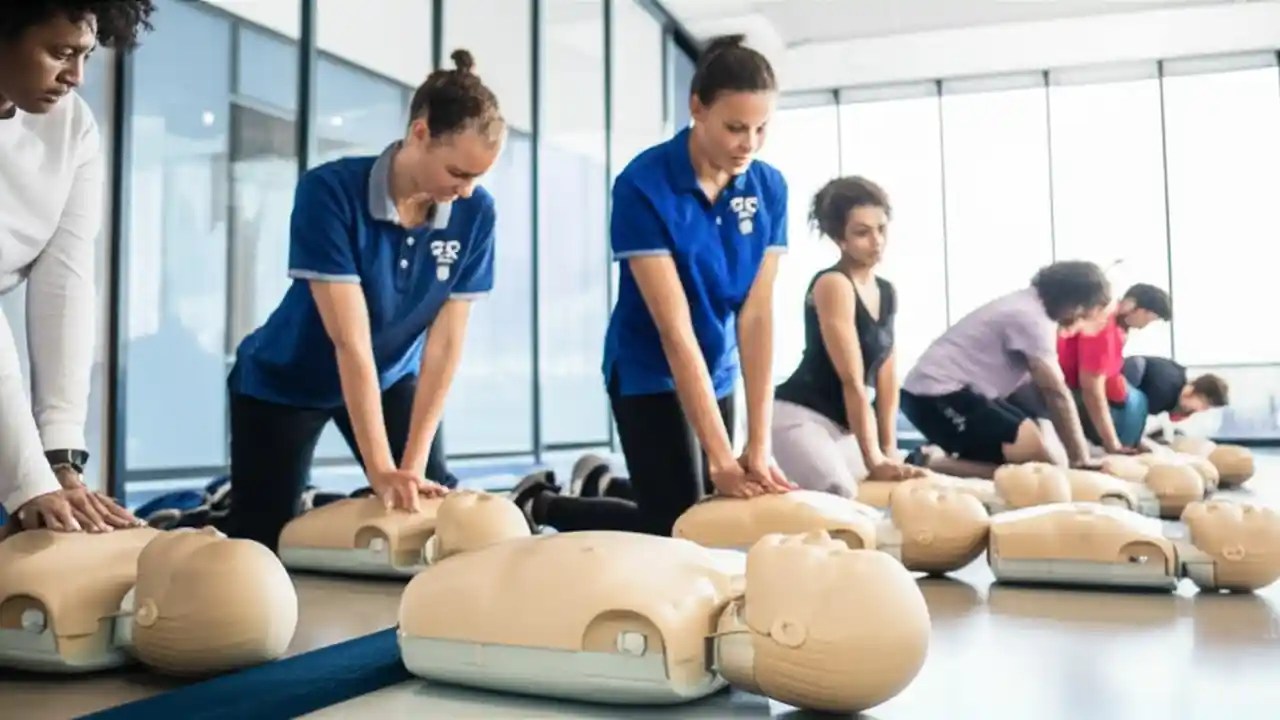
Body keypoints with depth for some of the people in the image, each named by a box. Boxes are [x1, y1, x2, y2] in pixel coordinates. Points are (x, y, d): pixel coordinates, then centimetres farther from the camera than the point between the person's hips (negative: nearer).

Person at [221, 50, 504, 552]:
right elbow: (350, 340, -33)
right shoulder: (330, 191, -30)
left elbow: (445, 343, -17)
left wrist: (413, 464, -20)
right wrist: (381, 469, -35)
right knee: (262, 540, 1)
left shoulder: (475, 213, -19)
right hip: (284, 382, -4)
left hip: (390, 378, 4)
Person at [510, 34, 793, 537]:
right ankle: (543, 505, 16)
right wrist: (721, 457, -28)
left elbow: (757, 315, -12)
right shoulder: (644, 185, -23)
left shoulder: (769, 189, -8)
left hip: (718, 373, 6)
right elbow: (674, 328, -27)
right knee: (677, 524, -6)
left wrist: (759, 446, -18)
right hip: (650, 373, -6)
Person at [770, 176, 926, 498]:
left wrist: (890, 452, 4)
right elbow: (852, 380, -18)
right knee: (841, 496, -28)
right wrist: (873, 459, -18)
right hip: (799, 417, -9)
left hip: (846, 425, 10)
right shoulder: (832, 284, -15)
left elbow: (886, 377, 10)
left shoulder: (888, 293, 12)